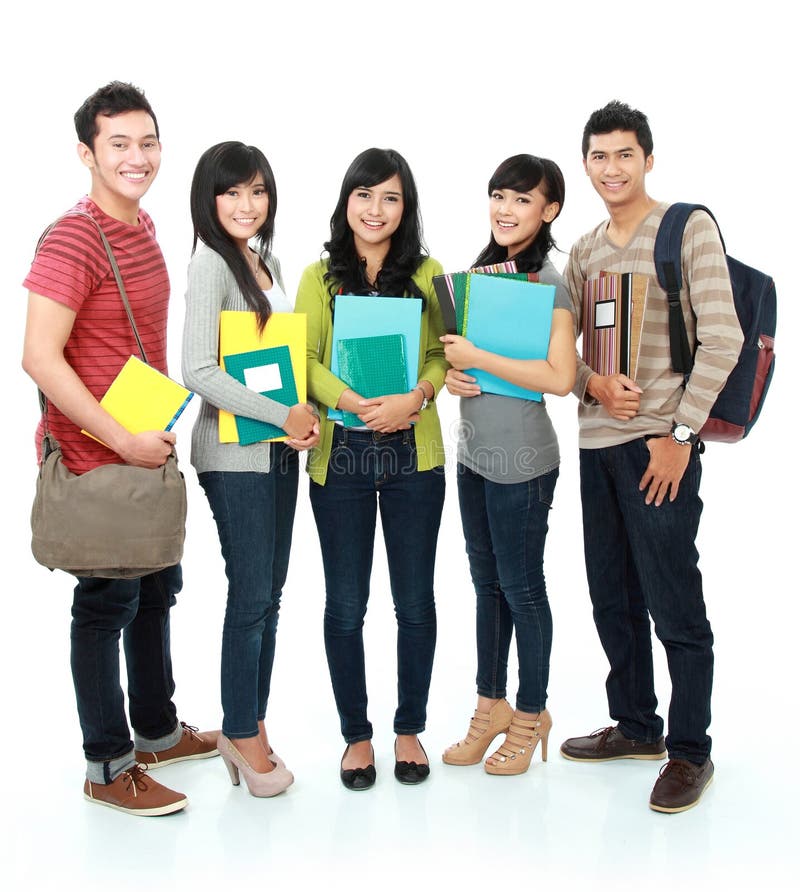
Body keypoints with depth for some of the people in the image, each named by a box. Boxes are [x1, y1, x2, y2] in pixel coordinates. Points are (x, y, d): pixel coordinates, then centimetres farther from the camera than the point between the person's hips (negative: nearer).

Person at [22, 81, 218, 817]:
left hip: (147, 445, 9)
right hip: (96, 457, -9)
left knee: (157, 590, 19)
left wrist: (159, 429, 14)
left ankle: (156, 730, 37)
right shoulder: (73, 240, -19)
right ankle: (108, 765, 20)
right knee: (108, 605, 3)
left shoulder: (142, 225, 8)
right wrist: (122, 440, -21)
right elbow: (40, 358, -24)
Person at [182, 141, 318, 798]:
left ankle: (249, 727, 25)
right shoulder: (211, 266, -11)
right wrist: (283, 416, -19)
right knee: (251, 595, -1)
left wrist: (302, 415, 4)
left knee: (269, 593, 12)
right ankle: (242, 733, 17)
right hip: (234, 455, -8)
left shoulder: (269, 264, 14)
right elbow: (199, 372, -20)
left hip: (279, 449, 8)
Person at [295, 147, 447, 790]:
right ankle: (356, 733, 23)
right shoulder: (319, 277, 6)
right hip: (339, 455, 0)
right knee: (345, 604, 6)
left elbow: (445, 354, 2)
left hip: (414, 454, 1)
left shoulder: (427, 274, 7)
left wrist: (415, 397, -18)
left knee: (416, 601, 7)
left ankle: (410, 729, 25)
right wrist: (357, 402, -19)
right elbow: (304, 360, -2)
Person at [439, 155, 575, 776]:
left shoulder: (548, 281, -14)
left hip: (521, 461, -8)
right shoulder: (481, 270, 10)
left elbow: (561, 377, -23)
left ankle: (531, 715, 24)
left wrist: (479, 359, -20)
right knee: (487, 584, 17)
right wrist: (452, 371, -2)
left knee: (521, 588, 6)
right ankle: (491, 706, 32)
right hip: (475, 451, 8)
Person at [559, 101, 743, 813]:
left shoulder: (688, 228, -5)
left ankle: (689, 751, 13)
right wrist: (593, 383, -6)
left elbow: (722, 339, -11)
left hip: (660, 444, -7)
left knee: (675, 606, -1)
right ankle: (635, 726, 30)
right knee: (613, 598, 14)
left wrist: (679, 436, -14)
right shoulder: (584, 251, 15)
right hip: (597, 442, 7)